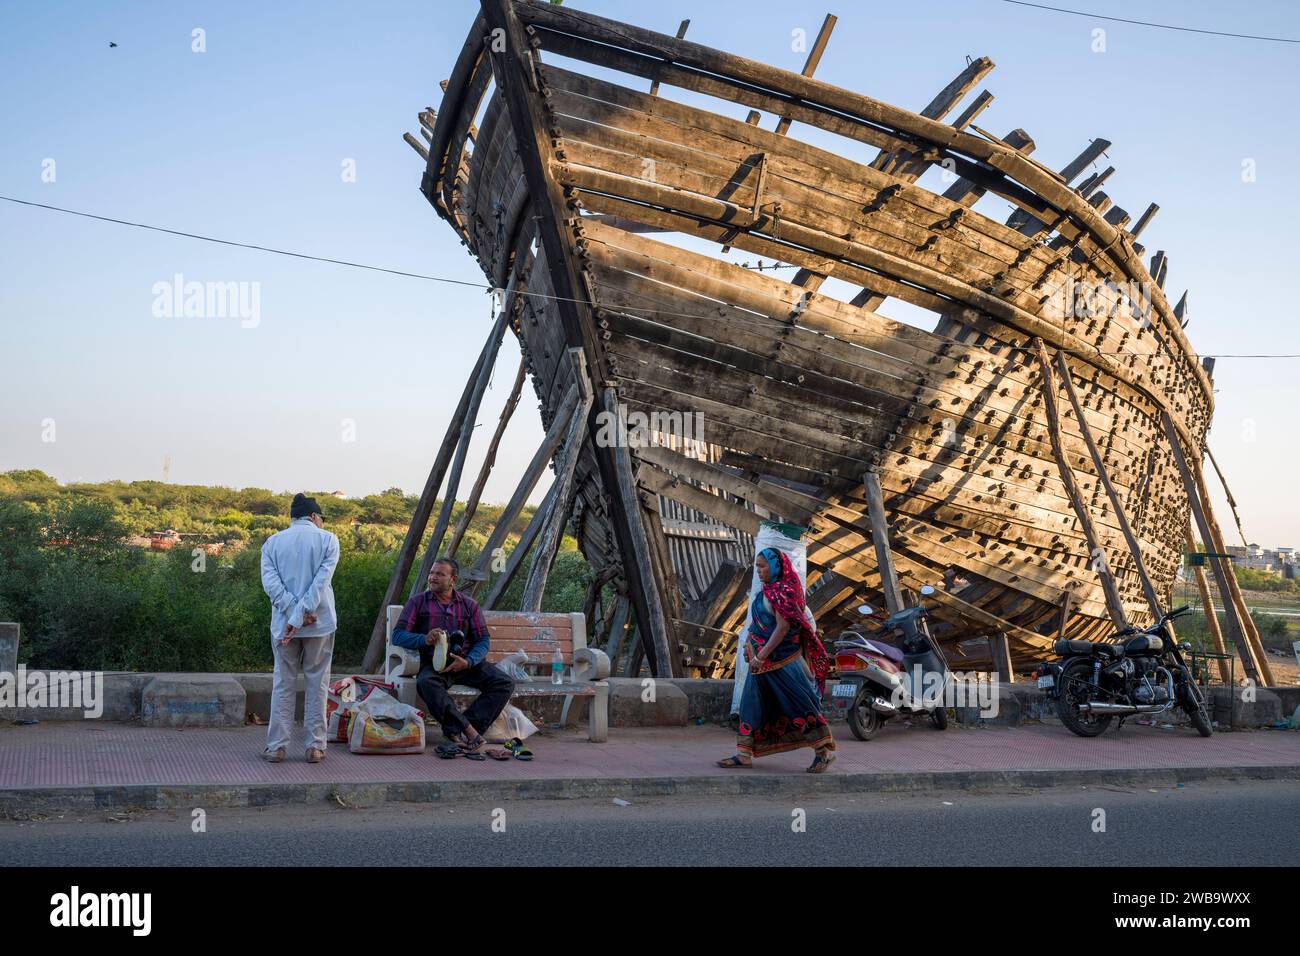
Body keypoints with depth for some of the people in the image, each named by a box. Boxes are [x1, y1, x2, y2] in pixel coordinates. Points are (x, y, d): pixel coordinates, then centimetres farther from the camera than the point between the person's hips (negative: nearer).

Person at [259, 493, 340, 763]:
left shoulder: (272, 542, 8)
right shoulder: (328, 540, 1)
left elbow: (270, 581, -6)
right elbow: (322, 580, -11)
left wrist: (294, 612, -12)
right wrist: (301, 616, -15)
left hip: (283, 623, 2)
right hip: (320, 623, -2)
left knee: (283, 683, 9)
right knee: (317, 683, 6)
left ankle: (276, 746, 7)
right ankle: (315, 746, 6)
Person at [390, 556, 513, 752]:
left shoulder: (469, 605, 14)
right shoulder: (418, 602, 10)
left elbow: (483, 640, 7)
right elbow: (398, 635, 2)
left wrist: (468, 662, -14)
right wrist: (424, 640, -19)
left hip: (466, 662, 2)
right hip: (434, 663, -2)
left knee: (504, 684, -22)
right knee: (426, 683, -38)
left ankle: (457, 730, -30)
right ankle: (469, 731, -40)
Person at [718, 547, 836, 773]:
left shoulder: (784, 591, -16)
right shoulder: (767, 591, 13)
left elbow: (783, 628, -22)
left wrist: (761, 656, -22)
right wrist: (750, 645, 9)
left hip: (782, 660, -10)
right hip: (763, 659, 10)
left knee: (799, 704, -1)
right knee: (752, 704, 7)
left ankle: (824, 751, 10)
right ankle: (744, 754, 10)